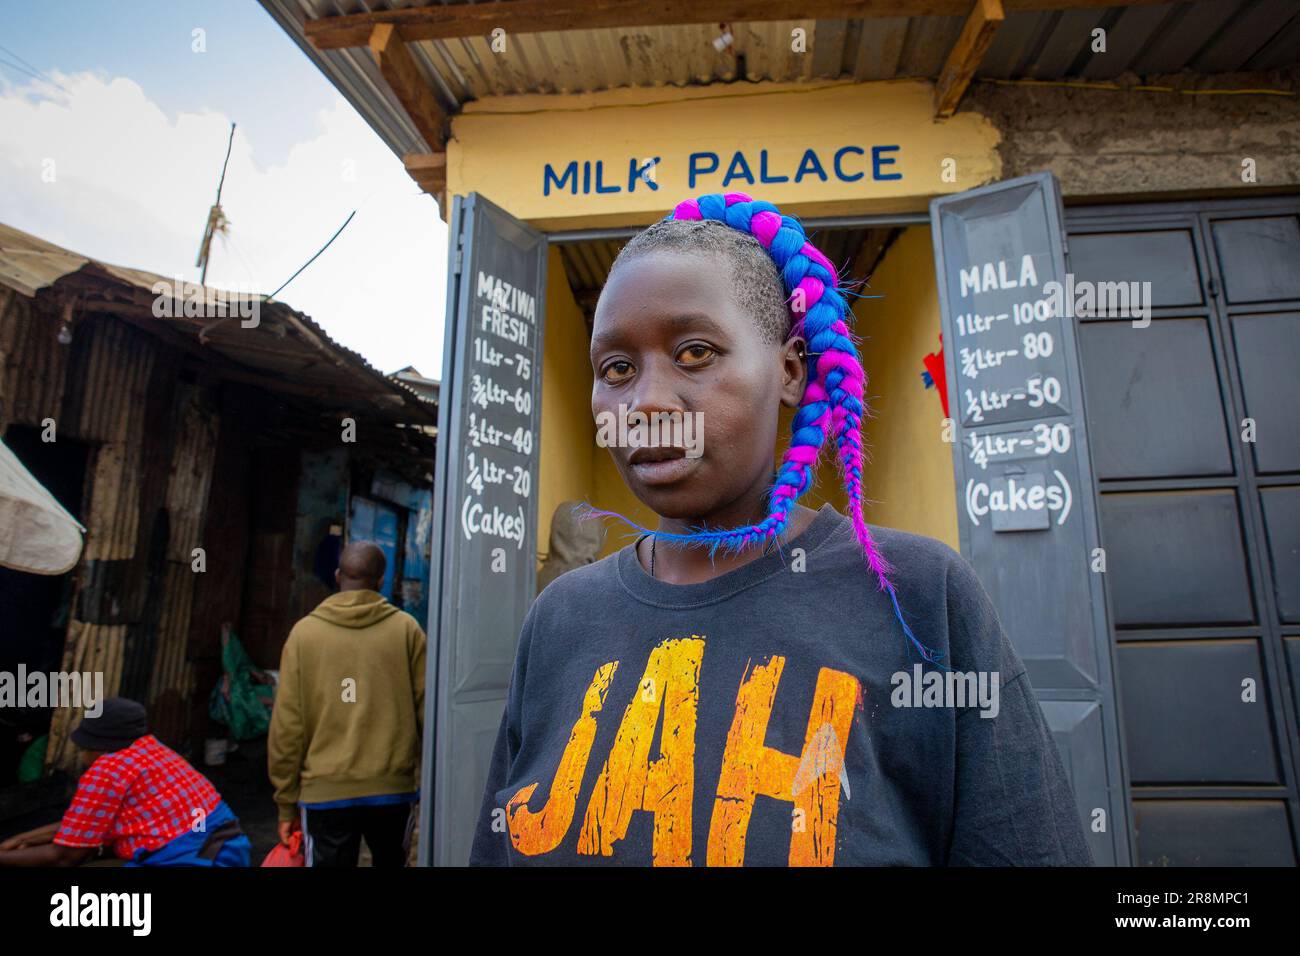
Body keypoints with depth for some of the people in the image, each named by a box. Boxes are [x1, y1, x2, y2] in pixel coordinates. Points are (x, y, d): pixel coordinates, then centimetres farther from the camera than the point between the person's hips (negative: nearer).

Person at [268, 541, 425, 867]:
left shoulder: (304, 632, -1)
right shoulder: (406, 629, -3)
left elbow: (286, 724, -3)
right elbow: (427, 709, -5)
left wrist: (286, 802, 5)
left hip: (325, 791, 0)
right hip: (394, 788, 1)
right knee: (391, 861, 21)